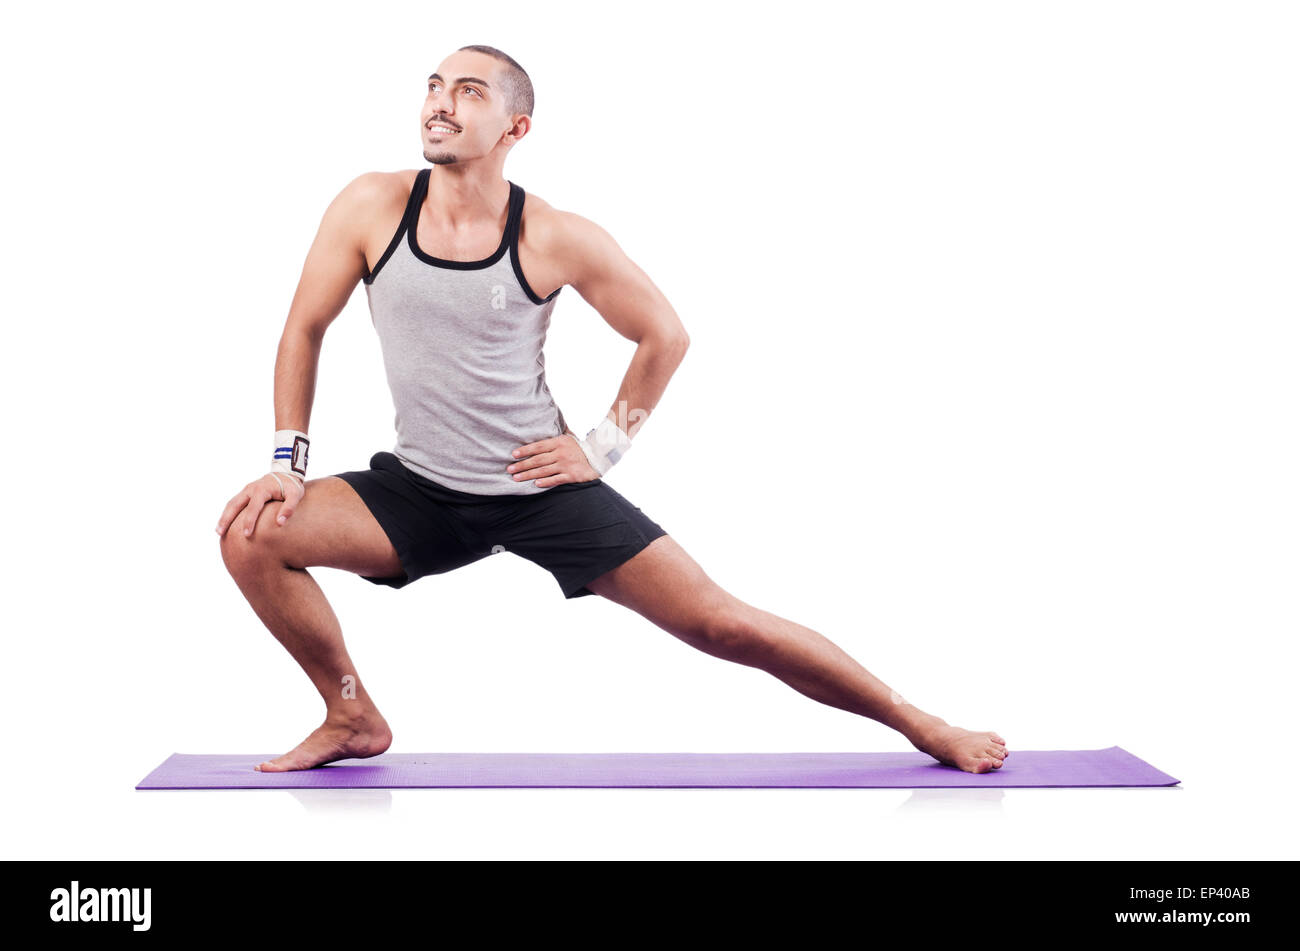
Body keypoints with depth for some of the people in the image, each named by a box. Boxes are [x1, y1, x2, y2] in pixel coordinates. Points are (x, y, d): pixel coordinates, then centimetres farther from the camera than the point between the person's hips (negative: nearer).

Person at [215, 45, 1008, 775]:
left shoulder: (556, 240, -15)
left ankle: (922, 726, 9)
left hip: (542, 490, -3)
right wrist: (288, 458, -3)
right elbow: (306, 329, 3)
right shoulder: (373, 208, -9)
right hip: (420, 492, 3)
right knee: (254, 535, -16)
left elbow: (666, 335, 0)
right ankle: (354, 719, 5)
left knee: (721, 623, -6)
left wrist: (606, 445, -3)